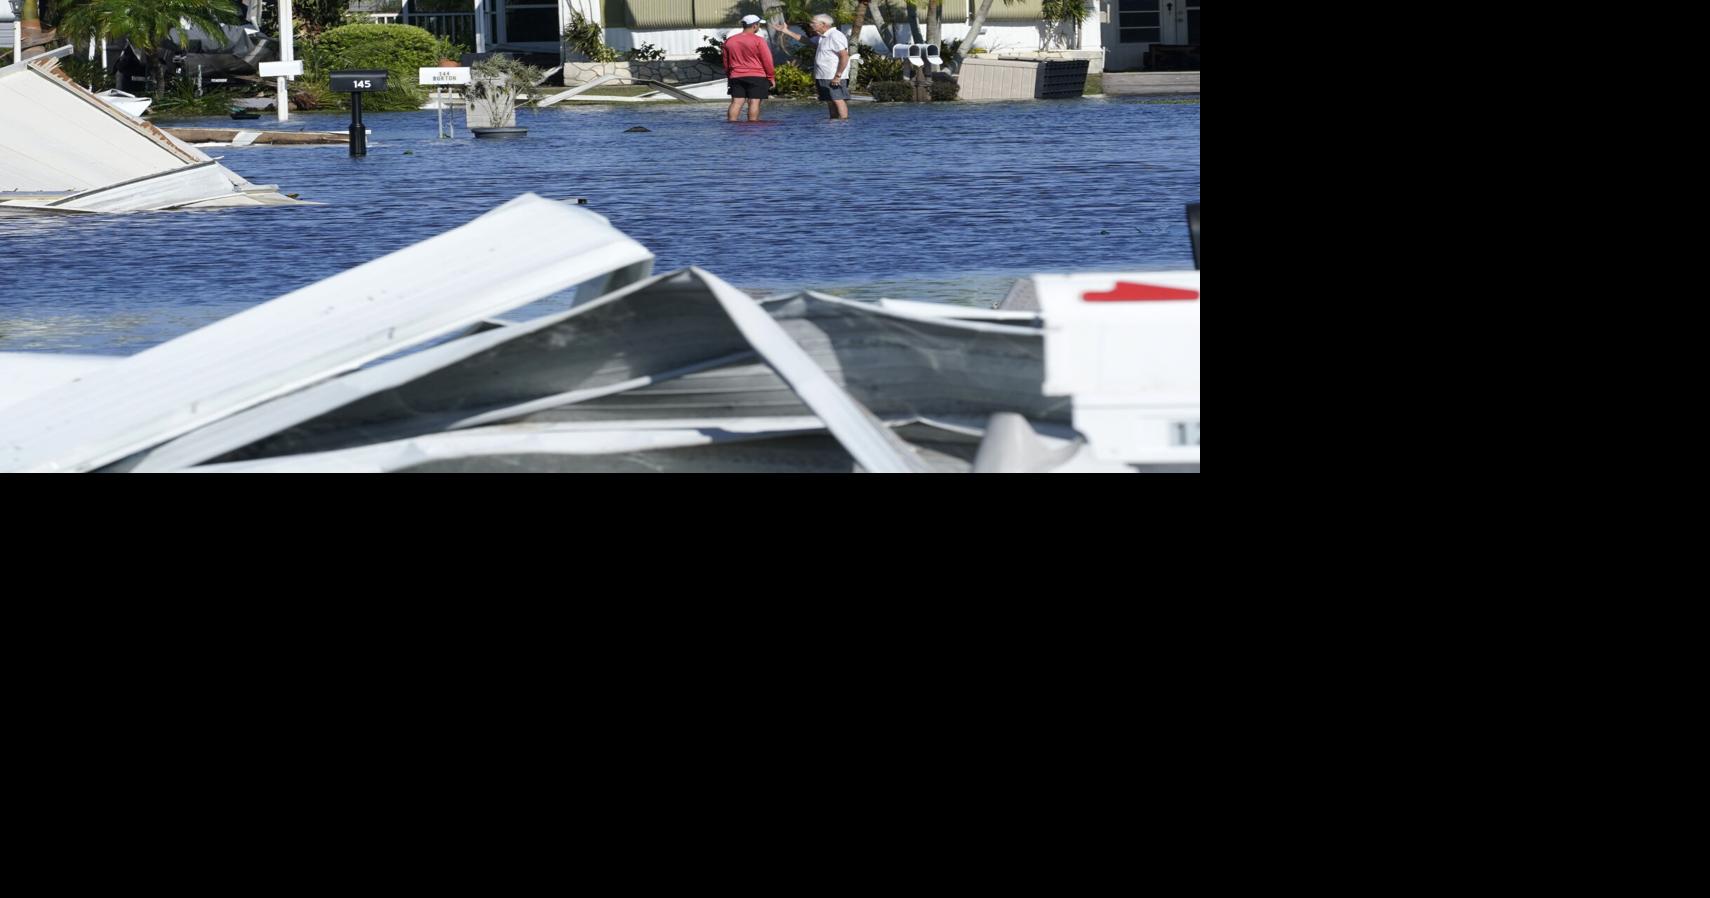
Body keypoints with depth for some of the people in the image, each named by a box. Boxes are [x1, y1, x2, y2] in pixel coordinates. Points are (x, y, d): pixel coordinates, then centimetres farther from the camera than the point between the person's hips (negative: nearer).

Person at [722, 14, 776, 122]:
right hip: (757, 77, -5)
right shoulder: (758, 41, -8)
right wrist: (771, 77, 2)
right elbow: (767, 61, -7)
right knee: (754, 102, -4)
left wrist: (729, 75, 26)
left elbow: (726, 62, 16)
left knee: (736, 102, 1)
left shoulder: (730, 41, 8)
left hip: (736, 76, 5)